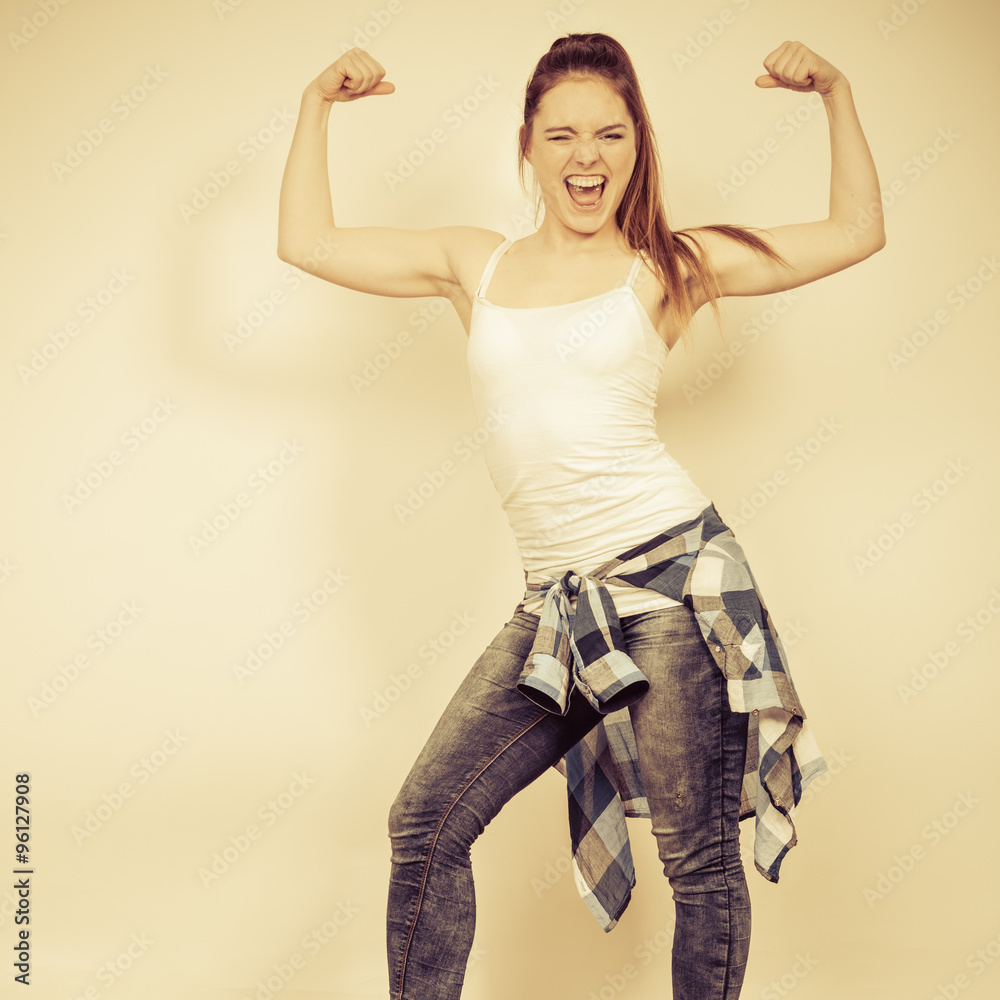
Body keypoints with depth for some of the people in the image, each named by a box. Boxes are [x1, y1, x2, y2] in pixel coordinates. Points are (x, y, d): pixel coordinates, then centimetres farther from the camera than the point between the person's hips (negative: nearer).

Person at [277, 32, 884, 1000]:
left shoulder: (666, 266, 6)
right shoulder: (475, 264, 14)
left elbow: (857, 231, 11)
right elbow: (307, 241, 17)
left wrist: (834, 92, 6)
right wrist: (319, 104, 17)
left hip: (671, 572, -3)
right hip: (557, 605, 3)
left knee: (699, 858, 3)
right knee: (425, 823, 0)